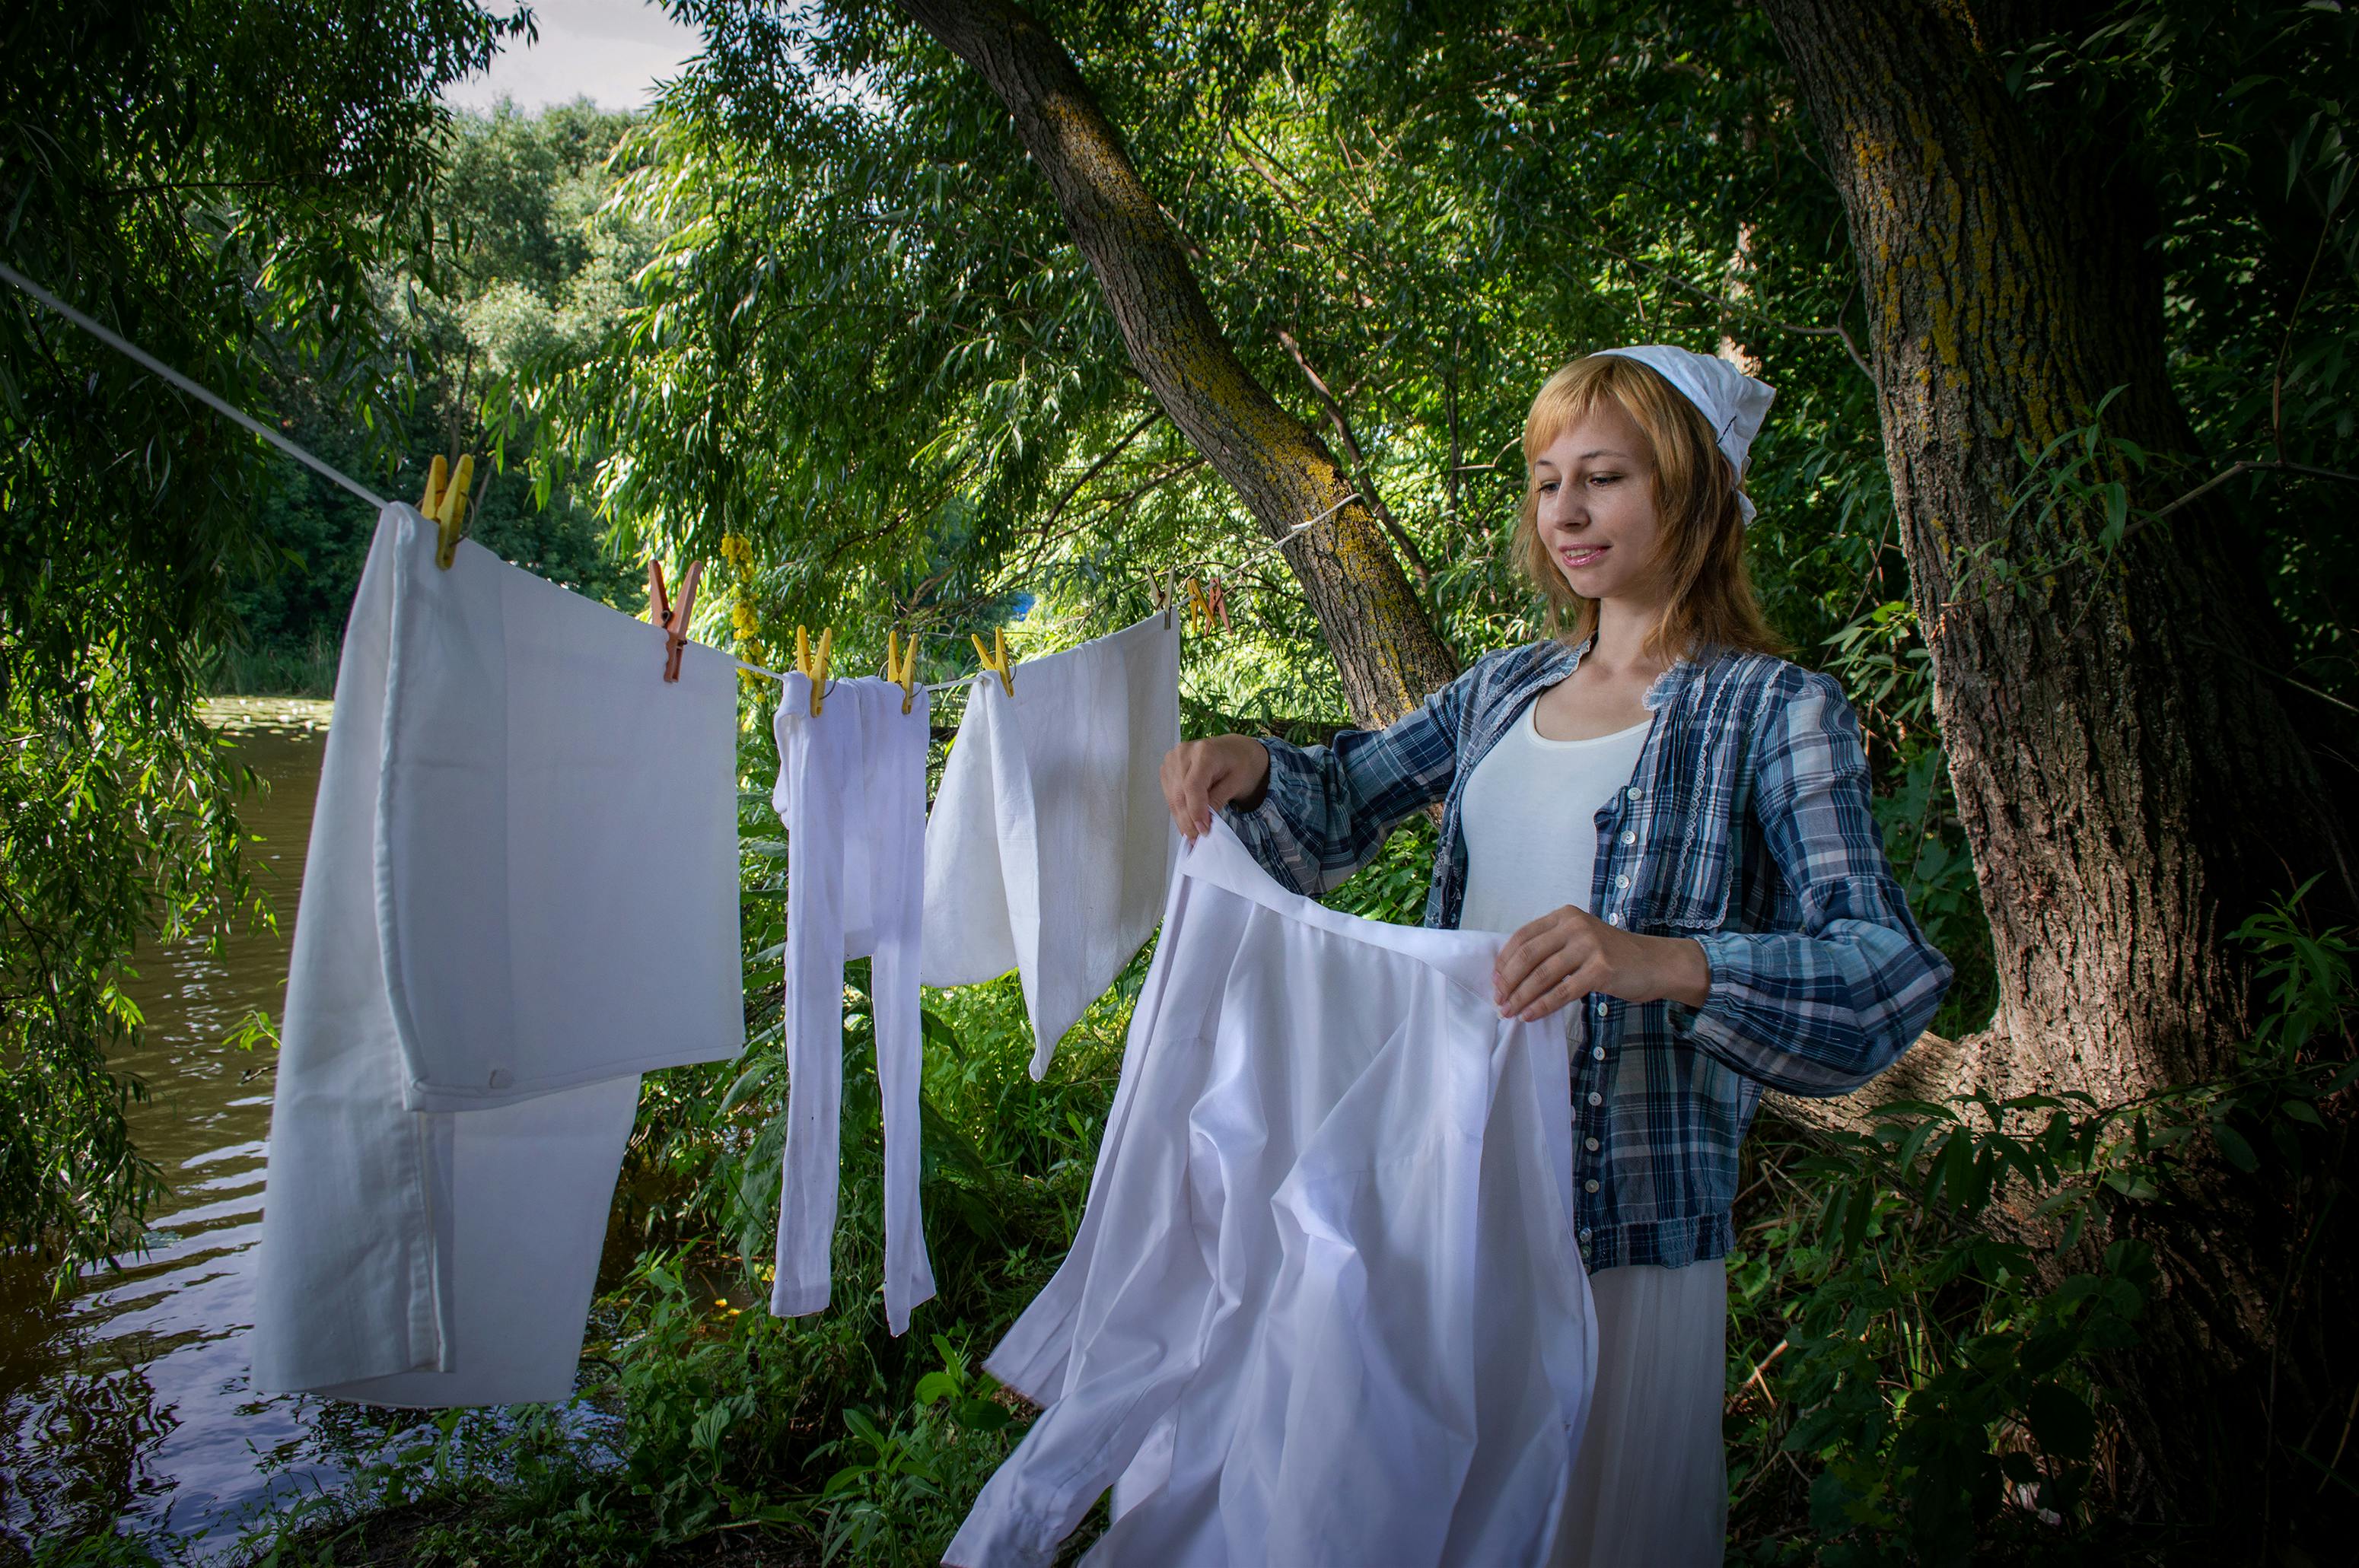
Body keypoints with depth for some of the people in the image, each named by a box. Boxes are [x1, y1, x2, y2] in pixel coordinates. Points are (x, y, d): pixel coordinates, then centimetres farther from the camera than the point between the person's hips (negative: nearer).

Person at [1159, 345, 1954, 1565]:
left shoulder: (1776, 712, -7)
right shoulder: (1503, 689, 10)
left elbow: (1891, 971, -16)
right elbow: (1346, 803, 13)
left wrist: (1664, 964, -34)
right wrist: (1250, 768, -10)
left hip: (1628, 1216, -5)